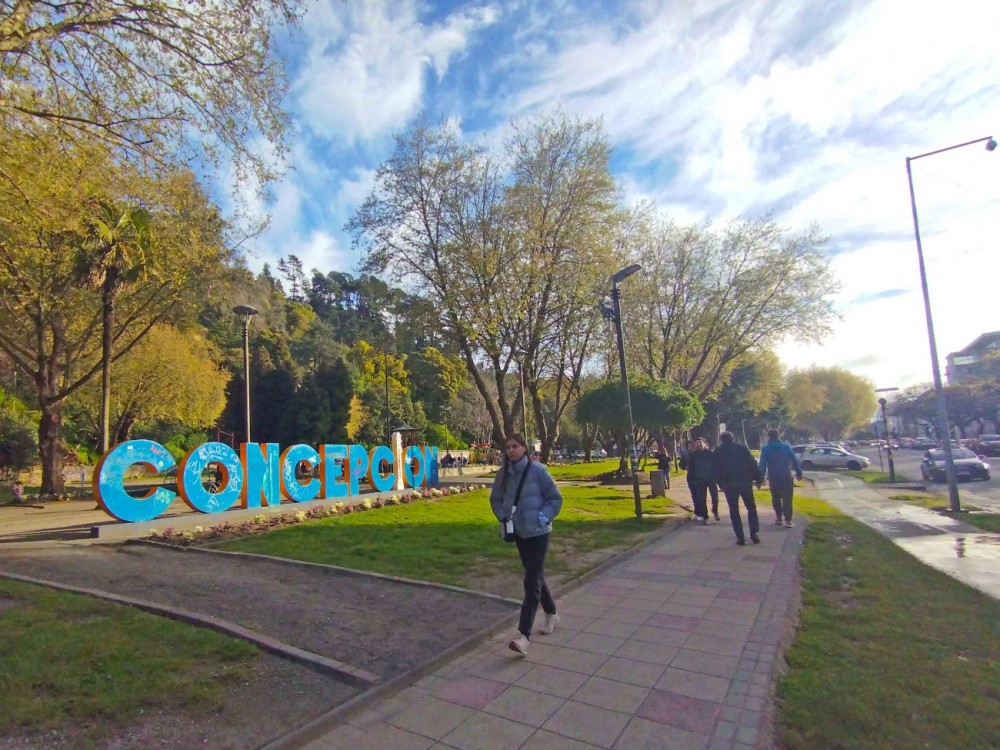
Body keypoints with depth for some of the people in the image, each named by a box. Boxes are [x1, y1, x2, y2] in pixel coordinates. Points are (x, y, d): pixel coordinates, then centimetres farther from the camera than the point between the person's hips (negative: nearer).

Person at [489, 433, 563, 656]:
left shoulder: (537, 470, -15)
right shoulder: (504, 473, -2)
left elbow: (556, 499, -8)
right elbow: (495, 499, 14)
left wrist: (542, 517, -16)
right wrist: (503, 517, 1)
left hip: (538, 533, -6)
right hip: (519, 533, 6)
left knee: (531, 582, -9)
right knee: (535, 577, 20)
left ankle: (523, 635, -9)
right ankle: (551, 613, 42)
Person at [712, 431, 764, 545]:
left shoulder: (717, 453, 6)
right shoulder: (742, 448, 2)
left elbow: (716, 470, 7)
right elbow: (753, 464, -3)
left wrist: (721, 484, 15)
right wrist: (759, 479, 2)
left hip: (728, 484, 1)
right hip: (744, 482, 0)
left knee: (734, 511, 7)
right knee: (751, 507, 14)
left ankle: (740, 537, 4)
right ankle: (754, 533, 4)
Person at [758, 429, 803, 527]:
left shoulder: (765, 448, -3)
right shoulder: (786, 446, 2)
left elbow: (762, 464, -8)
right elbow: (795, 460, 2)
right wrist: (799, 472, 11)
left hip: (773, 477, 0)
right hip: (786, 477, 0)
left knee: (776, 498, 16)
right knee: (787, 498, 0)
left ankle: (778, 517, 20)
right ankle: (788, 520, -8)